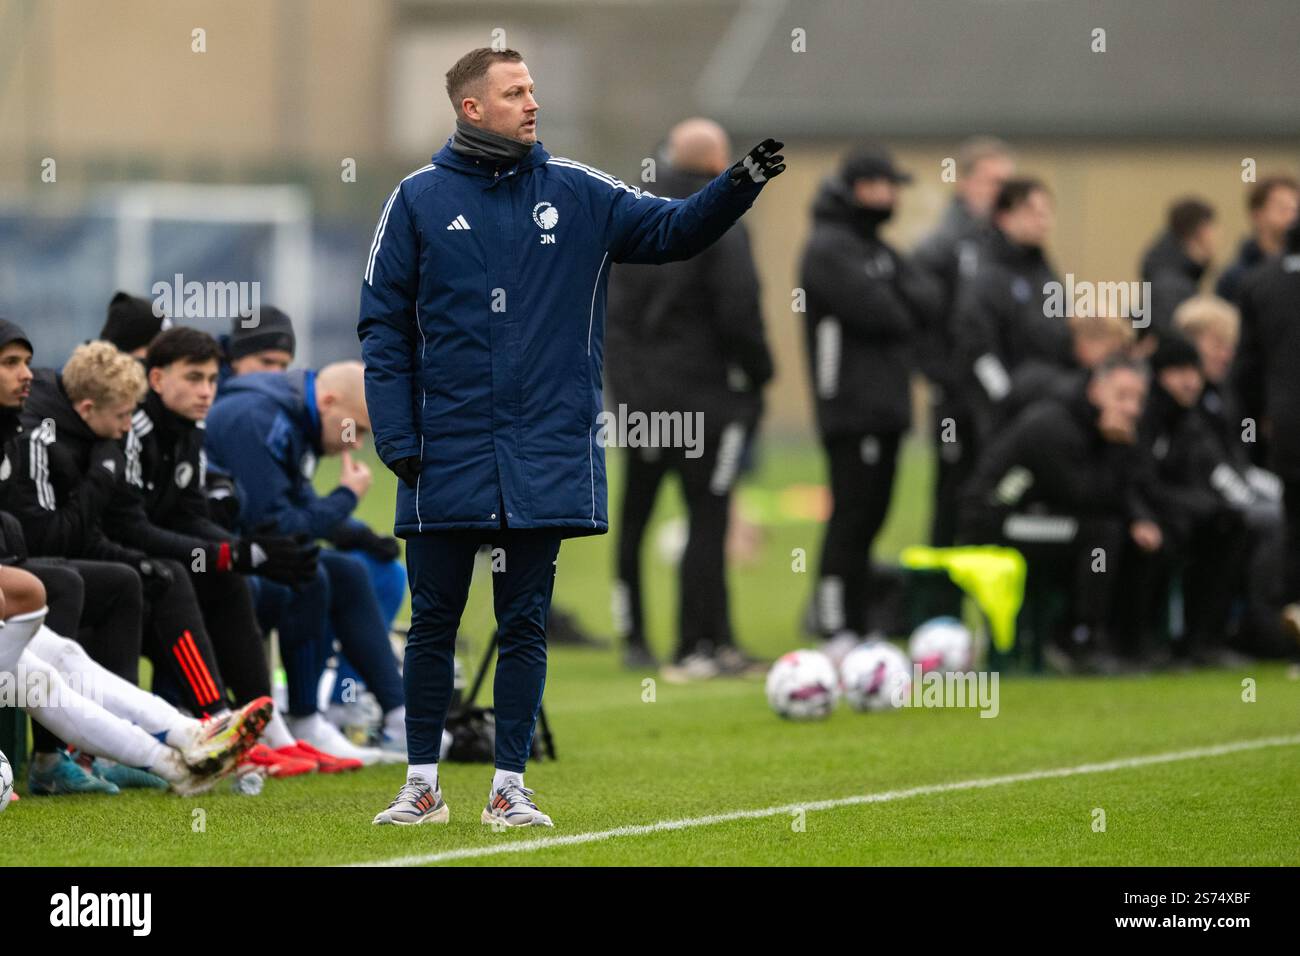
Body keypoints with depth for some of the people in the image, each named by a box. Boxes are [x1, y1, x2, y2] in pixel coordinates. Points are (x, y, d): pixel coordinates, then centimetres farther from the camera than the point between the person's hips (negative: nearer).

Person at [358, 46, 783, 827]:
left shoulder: (577, 194, 4)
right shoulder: (420, 200, 0)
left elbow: (674, 230, 2)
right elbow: (384, 325, 0)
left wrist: (740, 185, -16)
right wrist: (397, 440, -6)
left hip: (545, 458, 1)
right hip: (447, 457, -1)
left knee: (526, 627, 5)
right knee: (433, 623, 5)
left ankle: (510, 787, 11)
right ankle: (423, 785, 14)